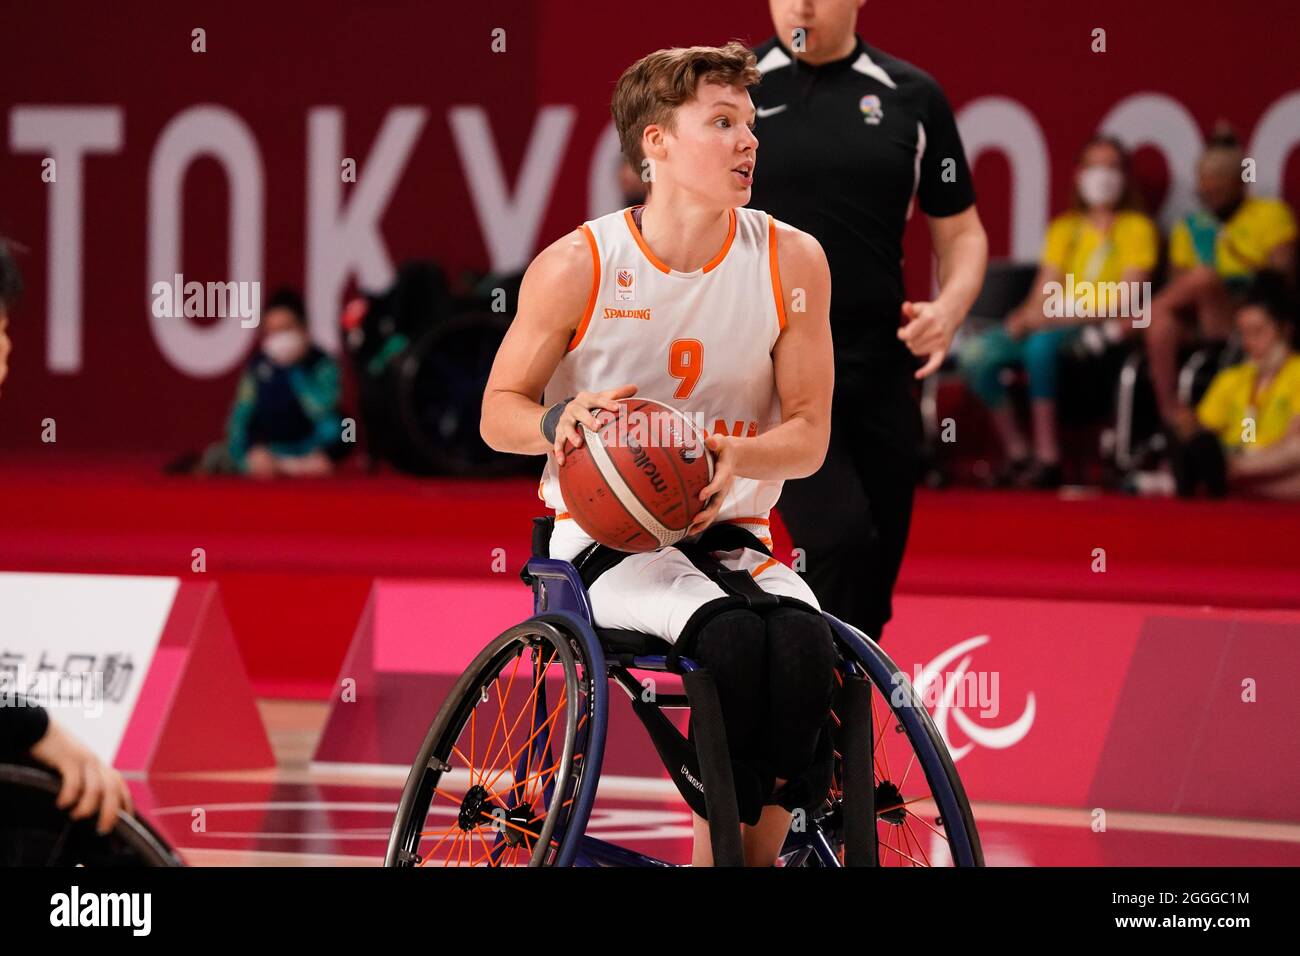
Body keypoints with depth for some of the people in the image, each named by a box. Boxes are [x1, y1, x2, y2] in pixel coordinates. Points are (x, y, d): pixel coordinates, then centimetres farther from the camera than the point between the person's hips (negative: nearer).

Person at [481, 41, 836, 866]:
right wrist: (561, 419, -22)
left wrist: (737, 455, -21)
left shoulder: (791, 262, -1)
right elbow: (499, 412, 2)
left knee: (804, 644, -31)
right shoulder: (578, 265, -7)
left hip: (728, 532, 3)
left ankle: (761, 852, -20)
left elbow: (809, 434, 2)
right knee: (732, 638, -33)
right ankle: (722, 846, -22)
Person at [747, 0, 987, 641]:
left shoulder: (912, 97, 6)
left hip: (879, 375, 3)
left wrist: (949, 309, -8)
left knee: (869, 588, 7)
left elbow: (960, 232, 11)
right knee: (842, 538, -23)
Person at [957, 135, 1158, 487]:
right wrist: (1027, 315, -11)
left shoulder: (1137, 228, 4)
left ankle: (1047, 458, -37)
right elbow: (1044, 291, 13)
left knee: (1041, 343, -39)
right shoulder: (1064, 228, 21)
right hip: (1055, 324, 6)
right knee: (975, 353, -20)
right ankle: (1016, 454, -15)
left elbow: (1122, 301, -7)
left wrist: (1064, 316, -18)